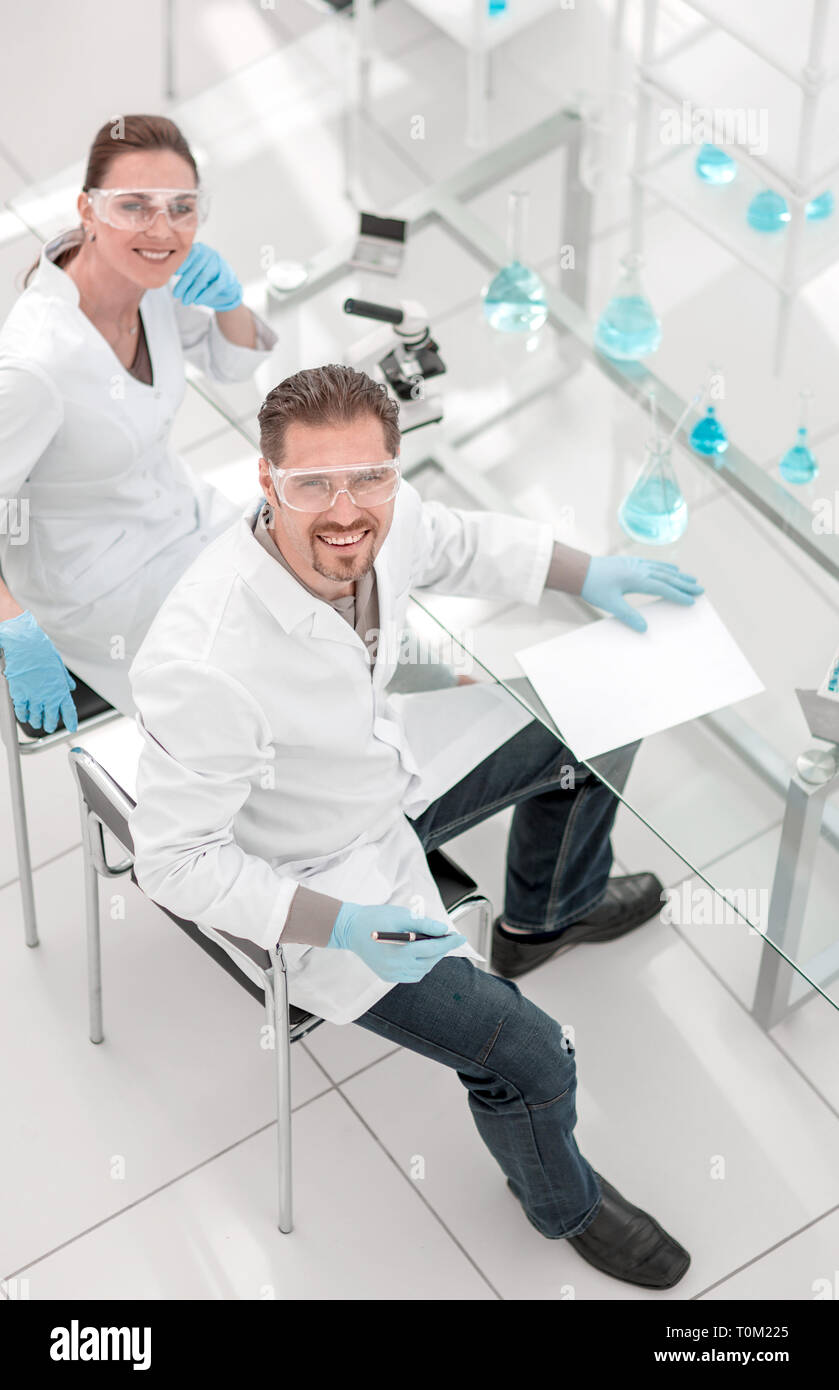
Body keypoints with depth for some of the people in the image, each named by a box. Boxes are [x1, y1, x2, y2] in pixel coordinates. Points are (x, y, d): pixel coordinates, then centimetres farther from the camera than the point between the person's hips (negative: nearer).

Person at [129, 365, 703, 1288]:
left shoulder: (376, 519, -21)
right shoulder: (205, 665, -42)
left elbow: (456, 544, 6)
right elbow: (175, 860, -30)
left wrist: (587, 574, 0)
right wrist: (341, 928, -33)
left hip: (388, 766, 8)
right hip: (310, 877, -7)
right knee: (527, 1057, -13)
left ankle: (550, 912, 48)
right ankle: (561, 1202, 24)